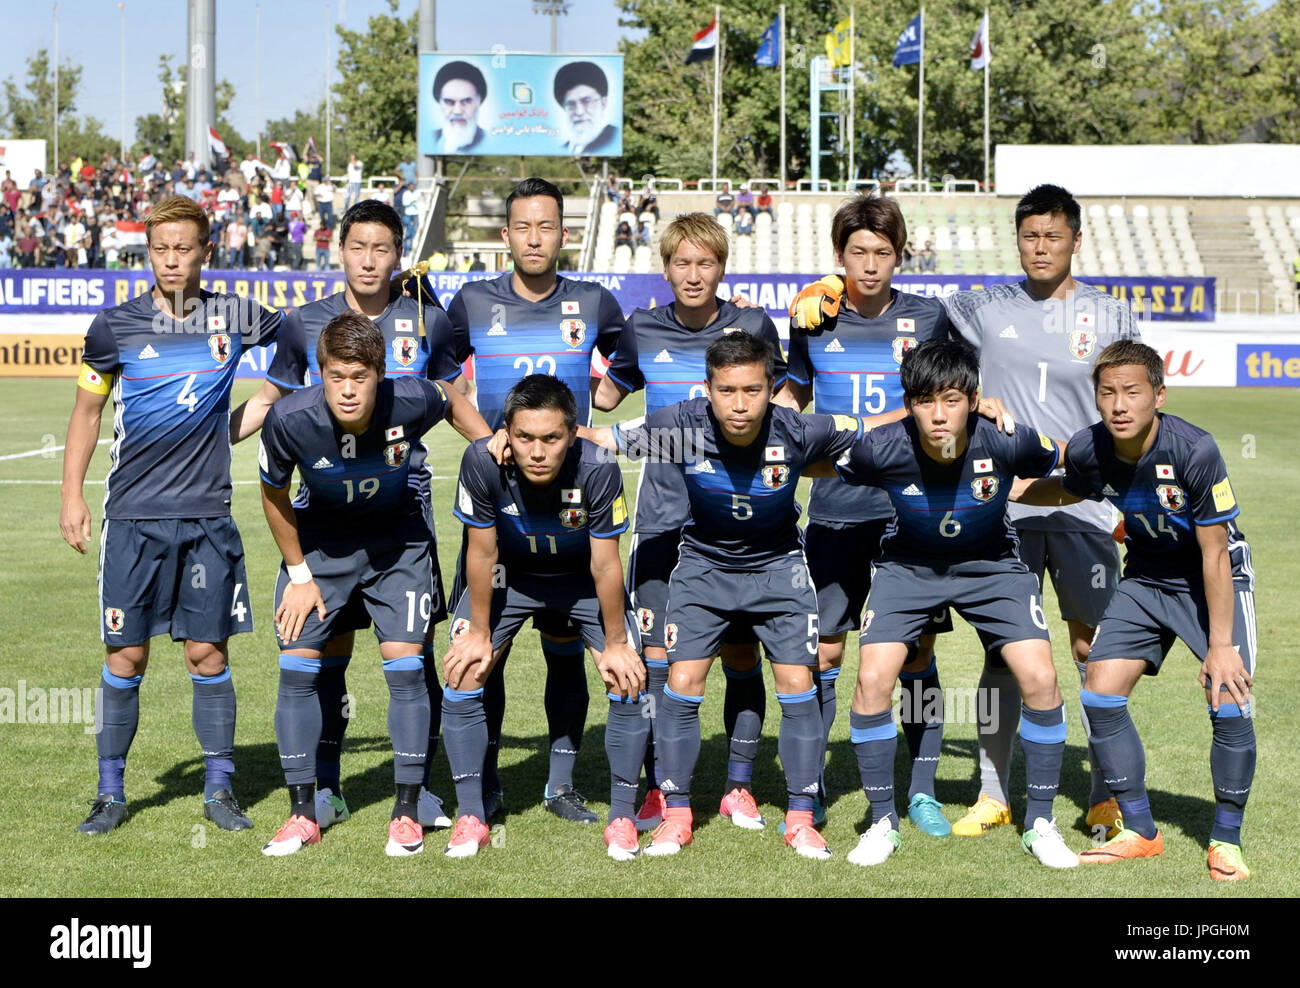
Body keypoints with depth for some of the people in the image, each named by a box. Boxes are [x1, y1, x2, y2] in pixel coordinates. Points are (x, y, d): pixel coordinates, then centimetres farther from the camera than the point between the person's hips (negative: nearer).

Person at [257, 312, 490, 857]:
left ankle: (406, 812, 4)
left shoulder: (411, 401, -29)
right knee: (297, 667, -5)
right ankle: (303, 815, 7)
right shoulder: (289, 419, -29)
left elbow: (451, 402, -1)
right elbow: (274, 495, -9)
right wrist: (299, 575, -5)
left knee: (405, 664, -8)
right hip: (318, 543, 1)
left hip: (397, 541, 0)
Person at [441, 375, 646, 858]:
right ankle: (470, 817, 3)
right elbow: (482, 553, -18)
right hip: (508, 575, 1)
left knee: (629, 682, -10)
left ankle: (622, 817, 6)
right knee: (463, 675, -10)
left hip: (583, 578, -1)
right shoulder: (482, 462, -32)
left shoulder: (598, 469, -35)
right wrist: (479, 633, -9)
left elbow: (605, 565, -22)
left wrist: (615, 645, -12)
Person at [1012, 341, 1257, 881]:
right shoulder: (1087, 450, -17)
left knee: (1229, 701, -19)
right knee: (1100, 691, -6)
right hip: (1146, 577, 5)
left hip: (1215, 578, -5)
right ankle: (1140, 832, 10)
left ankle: (1226, 841, 2)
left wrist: (1221, 645, -20)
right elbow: (1067, 491, 12)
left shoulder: (1194, 451, -30)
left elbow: (1214, 556, -23)